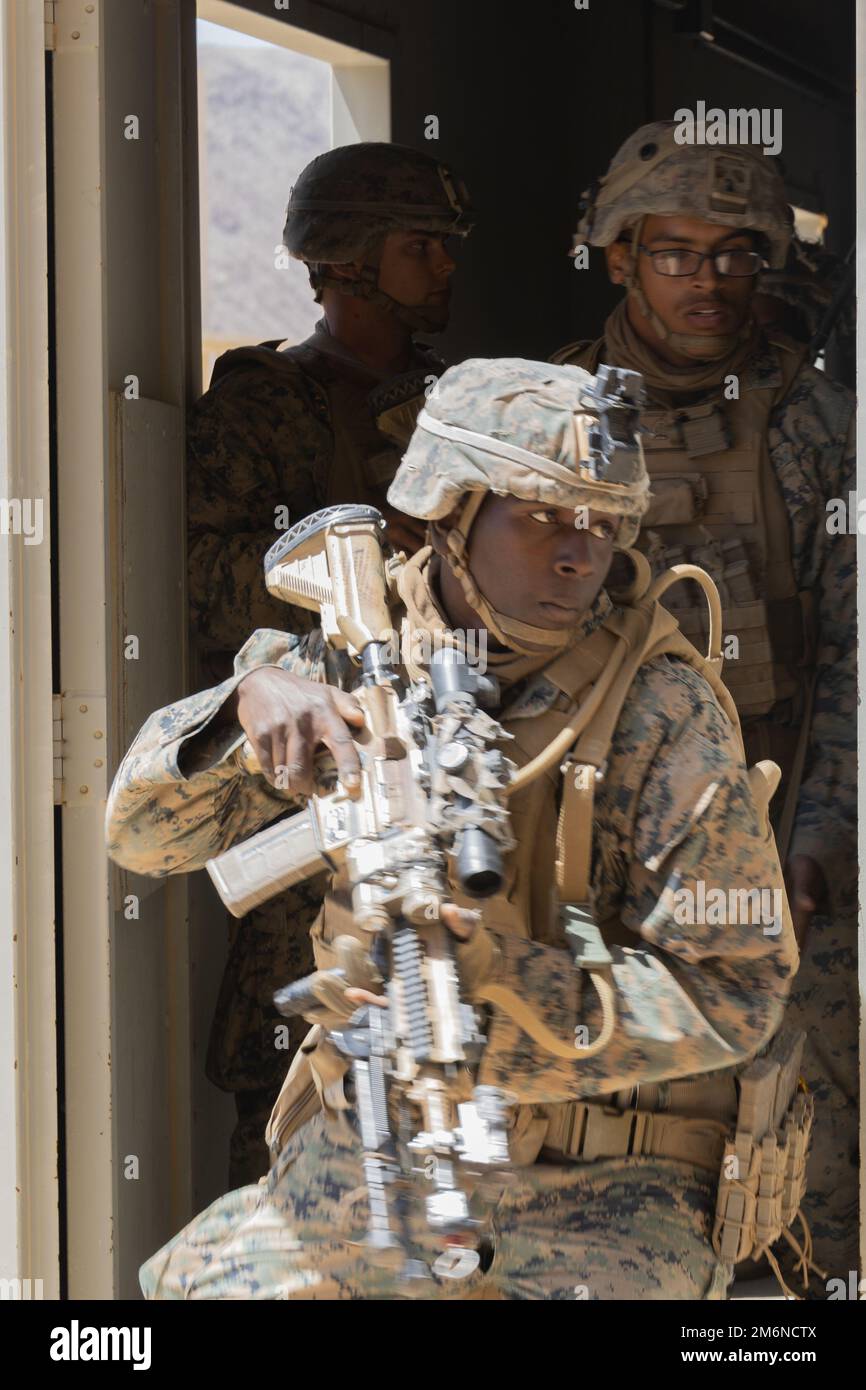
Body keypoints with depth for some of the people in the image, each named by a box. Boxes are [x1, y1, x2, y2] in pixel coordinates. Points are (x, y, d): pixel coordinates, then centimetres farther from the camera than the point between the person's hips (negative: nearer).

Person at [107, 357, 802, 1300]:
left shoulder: (666, 714, -13)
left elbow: (732, 990, -15)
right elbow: (148, 829, -2)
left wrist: (500, 987, -30)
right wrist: (254, 698, -23)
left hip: (593, 1194, -4)